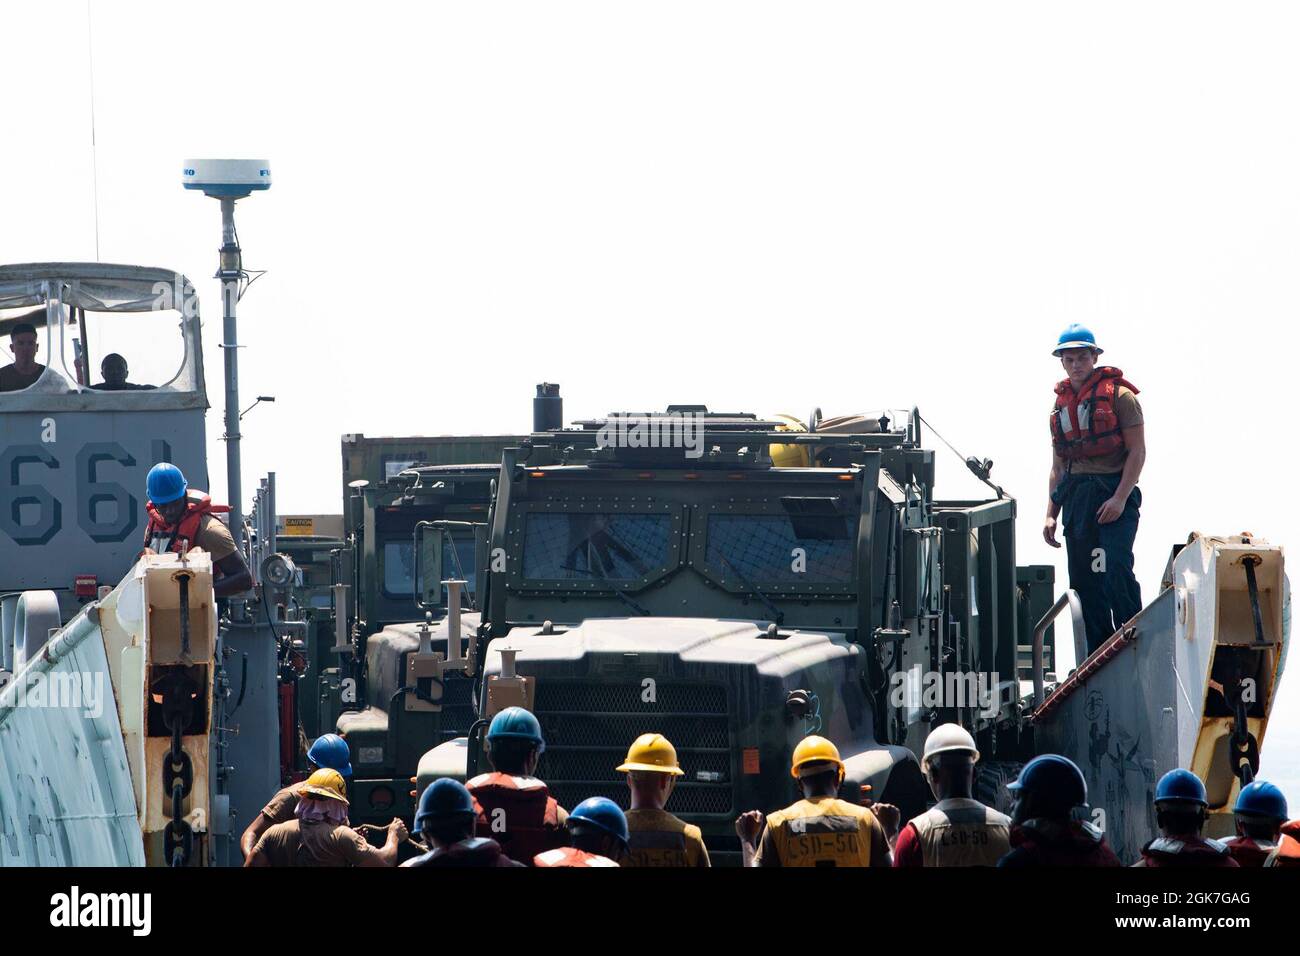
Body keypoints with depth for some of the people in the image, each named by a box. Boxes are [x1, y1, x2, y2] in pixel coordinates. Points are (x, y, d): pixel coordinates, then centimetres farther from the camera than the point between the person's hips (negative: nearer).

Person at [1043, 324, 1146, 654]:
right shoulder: (1061, 405, 18)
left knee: (1116, 571, -16)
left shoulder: (1118, 396, -1)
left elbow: (1137, 451, -7)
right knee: (1083, 578, 3)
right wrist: (1051, 514, 12)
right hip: (1075, 497, 6)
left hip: (1112, 494, -6)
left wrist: (1120, 498, -17)